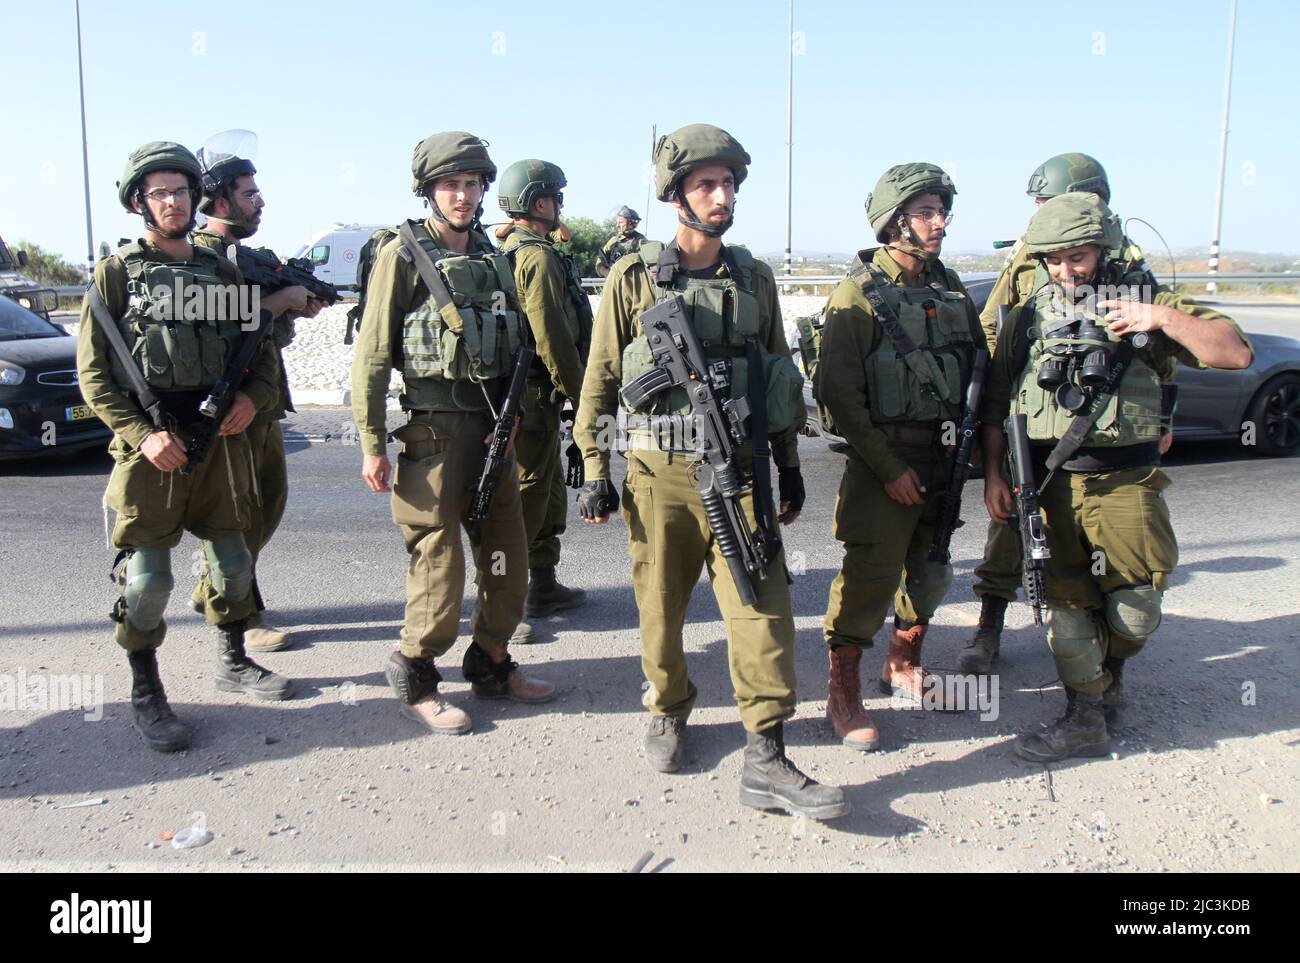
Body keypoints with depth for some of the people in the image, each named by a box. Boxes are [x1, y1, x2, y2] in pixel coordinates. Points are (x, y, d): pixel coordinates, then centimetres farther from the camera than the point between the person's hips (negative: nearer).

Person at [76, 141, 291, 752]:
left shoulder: (221, 271, 12)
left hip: (222, 440, 4)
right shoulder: (115, 274, 0)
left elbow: (261, 351, 17)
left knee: (232, 560, 13)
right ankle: (146, 693, 14)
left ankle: (233, 663, 32)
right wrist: (141, 434, -15)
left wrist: (254, 396, -3)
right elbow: (92, 372, -4)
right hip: (152, 448, -4)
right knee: (147, 576, -3)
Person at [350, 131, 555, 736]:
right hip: (435, 429, -6)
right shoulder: (403, 255, -5)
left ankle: (491, 665, 27)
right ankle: (415, 681, 15)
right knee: (439, 561, -2)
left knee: (508, 554, 10)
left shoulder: (493, 257, 14)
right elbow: (372, 355, -7)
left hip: (494, 425, 6)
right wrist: (371, 443, -11)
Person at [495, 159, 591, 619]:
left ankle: (544, 586, 26)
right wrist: (580, 397, -14)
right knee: (527, 493, -4)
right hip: (535, 395, -10)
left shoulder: (506, 251, 16)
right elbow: (552, 338, -21)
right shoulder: (539, 257, -15)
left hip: (518, 391, 10)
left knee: (550, 487, 17)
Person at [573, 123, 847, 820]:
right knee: (661, 607, 10)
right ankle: (668, 712, 36)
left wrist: (790, 466, 15)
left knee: (762, 607, -4)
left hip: (740, 474, 2)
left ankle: (765, 764, 4)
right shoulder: (633, 278, 0)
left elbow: (781, 373, 15)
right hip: (660, 475, -2)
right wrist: (594, 472, 0)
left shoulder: (754, 277, 9)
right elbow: (600, 380, 3)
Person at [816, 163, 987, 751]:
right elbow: (840, 394, -13)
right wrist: (888, 468, -16)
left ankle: (903, 666, 35)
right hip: (884, 462, -6)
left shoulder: (950, 290, 11)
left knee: (930, 570, 15)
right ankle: (843, 694, 8)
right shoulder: (858, 294, -9)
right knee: (870, 575, -5)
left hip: (945, 458, 7)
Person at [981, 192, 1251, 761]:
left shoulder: (1144, 305, 4)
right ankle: (1085, 721, 18)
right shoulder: (1026, 321, 9)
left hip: (1126, 484, -1)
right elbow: (995, 404, 13)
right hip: (1049, 487, 1)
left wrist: (1165, 318, -18)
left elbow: (1235, 353, -4)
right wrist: (992, 475, 4)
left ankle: (1109, 675, 35)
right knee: (1066, 606, 3)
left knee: (1134, 611, 3)